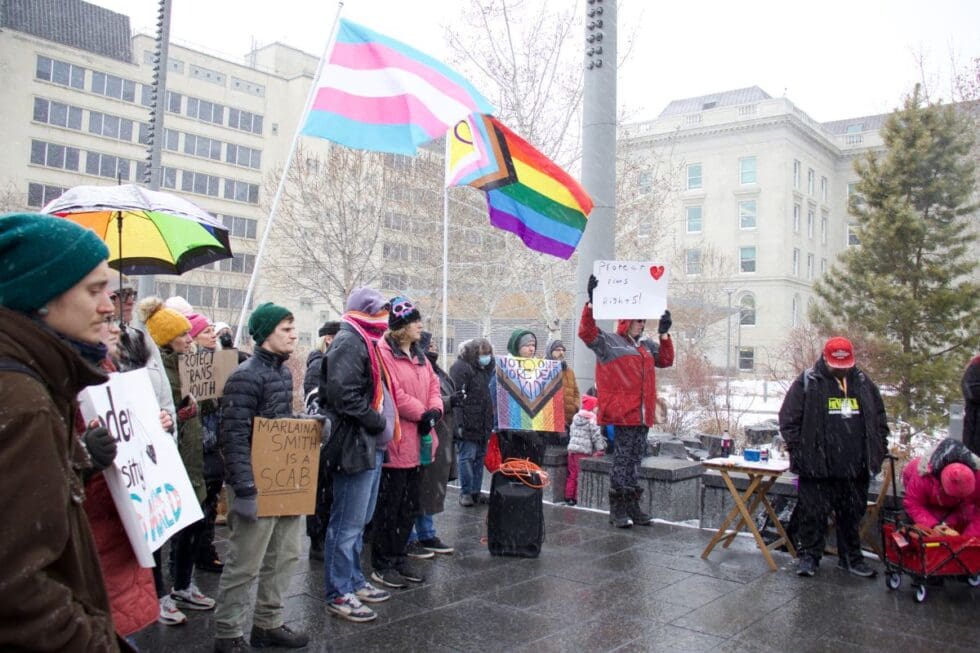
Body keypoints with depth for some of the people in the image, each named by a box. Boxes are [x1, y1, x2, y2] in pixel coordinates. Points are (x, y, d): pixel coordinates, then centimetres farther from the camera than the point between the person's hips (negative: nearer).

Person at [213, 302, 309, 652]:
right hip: (259, 484, -9)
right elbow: (234, 437, -21)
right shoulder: (246, 376, -16)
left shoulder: (283, 371, 11)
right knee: (245, 565, 2)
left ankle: (268, 623, 30)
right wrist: (245, 488, -23)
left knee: (285, 555, 16)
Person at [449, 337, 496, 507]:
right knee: (467, 457, -5)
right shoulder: (460, 367, -8)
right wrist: (459, 423, -23)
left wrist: (490, 422, 19)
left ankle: (476, 491, 16)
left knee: (479, 457, 9)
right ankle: (465, 492, 3)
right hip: (468, 424, -8)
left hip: (482, 425, 8)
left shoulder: (484, 369, 19)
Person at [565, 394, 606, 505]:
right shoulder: (592, 419, -9)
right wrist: (601, 449, -2)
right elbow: (596, 436, -9)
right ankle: (578, 498, 0)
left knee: (572, 474, 13)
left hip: (572, 448, 7)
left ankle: (568, 497, 17)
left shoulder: (576, 418, 14)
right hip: (584, 450, -7)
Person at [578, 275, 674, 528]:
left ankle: (632, 506, 18)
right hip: (621, 412, -7)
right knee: (623, 458, -4)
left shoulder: (647, 345, 21)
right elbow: (587, 332, -15)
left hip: (642, 413, 7)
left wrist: (664, 334, 12)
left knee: (635, 459, 11)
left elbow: (666, 360, 23)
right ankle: (617, 509, 3)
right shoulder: (609, 342, -1)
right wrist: (591, 303, -24)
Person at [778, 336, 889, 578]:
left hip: (855, 467, 4)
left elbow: (880, 420, 19)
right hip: (817, 466, -4)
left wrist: (879, 450, 11)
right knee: (813, 513, 3)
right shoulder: (807, 383, -4)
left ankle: (851, 557, 28)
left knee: (853, 514, 14)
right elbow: (788, 419, -4)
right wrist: (798, 451, -8)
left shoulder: (864, 383, 10)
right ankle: (809, 555, 16)